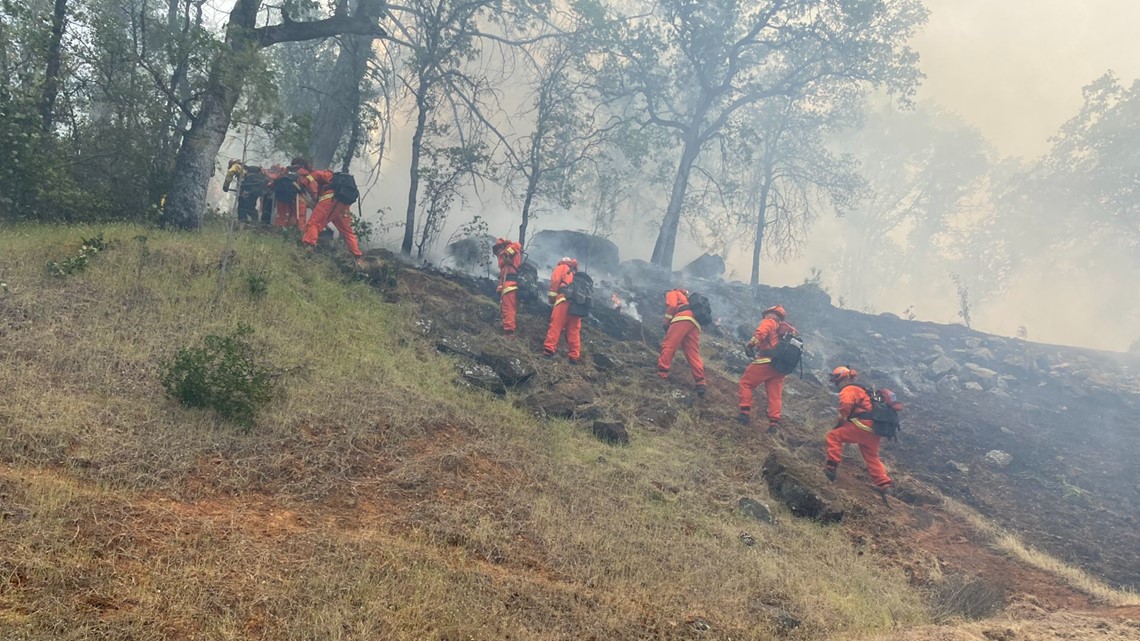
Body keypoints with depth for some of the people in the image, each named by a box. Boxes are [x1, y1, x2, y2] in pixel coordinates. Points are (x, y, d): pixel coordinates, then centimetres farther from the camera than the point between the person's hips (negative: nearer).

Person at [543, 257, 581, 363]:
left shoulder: (561, 267, 20)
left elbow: (555, 280, 0)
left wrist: (552, 296, -1)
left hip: (565, 300, -6)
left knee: (556, 326, -11)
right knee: (574, 331, 5)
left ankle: (549, 350, -20)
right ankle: (574, 357, 0)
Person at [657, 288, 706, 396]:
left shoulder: (672, 293, 23)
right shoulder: (687, 299, 44)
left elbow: (672, 305, -2)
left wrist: (666, 320, 3)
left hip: (683, 318, -7)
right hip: (695, 323, 7)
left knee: (668, 345, -6)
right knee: (693, 354, 2)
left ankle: (661, 374, -14)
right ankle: (700, 383, -8)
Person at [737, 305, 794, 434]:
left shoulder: (769, 322, 5)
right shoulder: (788, 330, 28)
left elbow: (762, 331, -16)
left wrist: (752, 342, -21)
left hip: (765, 362, -7)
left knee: (745, 384, 3)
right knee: (775, 395, 7)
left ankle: (745, 413, -7)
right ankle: (774, 423, 0)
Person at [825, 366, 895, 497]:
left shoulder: (848, 390, 0)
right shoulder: (861, 390, 32)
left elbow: (846, 405, -21)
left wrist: (840, 420, -6)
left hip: (863, 425, -9)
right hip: (873, 430, 9)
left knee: (834, 435, -5)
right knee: (872, 457, 20)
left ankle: (831, 466, -14)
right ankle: (885, 485, 17)